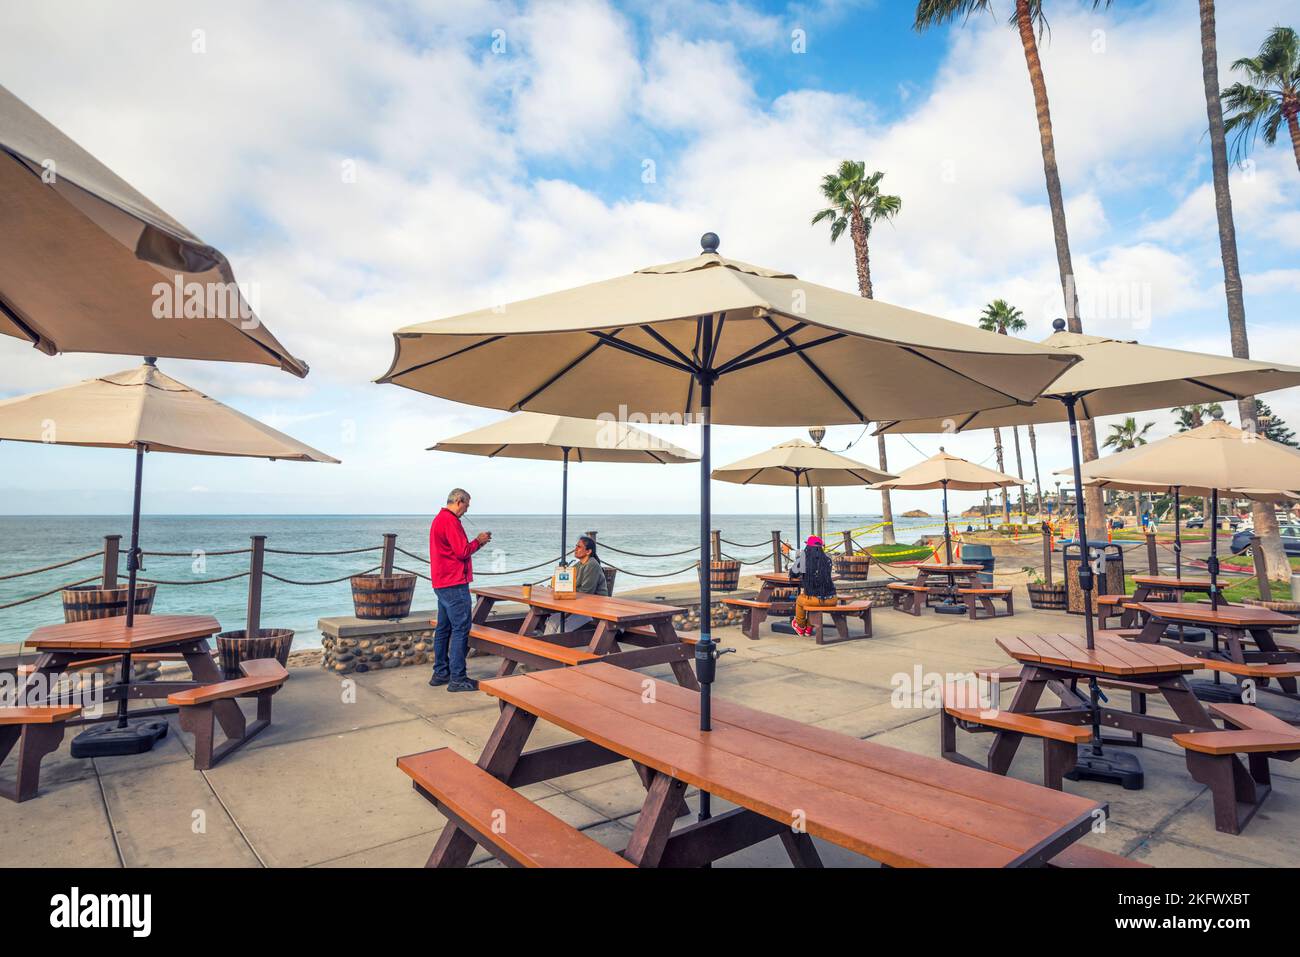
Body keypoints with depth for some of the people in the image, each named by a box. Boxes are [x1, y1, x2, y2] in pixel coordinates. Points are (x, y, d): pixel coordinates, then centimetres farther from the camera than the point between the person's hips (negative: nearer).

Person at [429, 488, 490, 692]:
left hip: (442, 583, 11)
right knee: (461, 629, -7)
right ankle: (457, 679, -5)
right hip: (454, 583, -11)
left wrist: (476, 542, 11)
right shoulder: (450, 521, -16)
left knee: (443, 628, 14)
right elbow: (462, 551, -19)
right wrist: (478, 541, -3)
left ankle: (440, 673, 21)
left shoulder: (439, 519, 17)